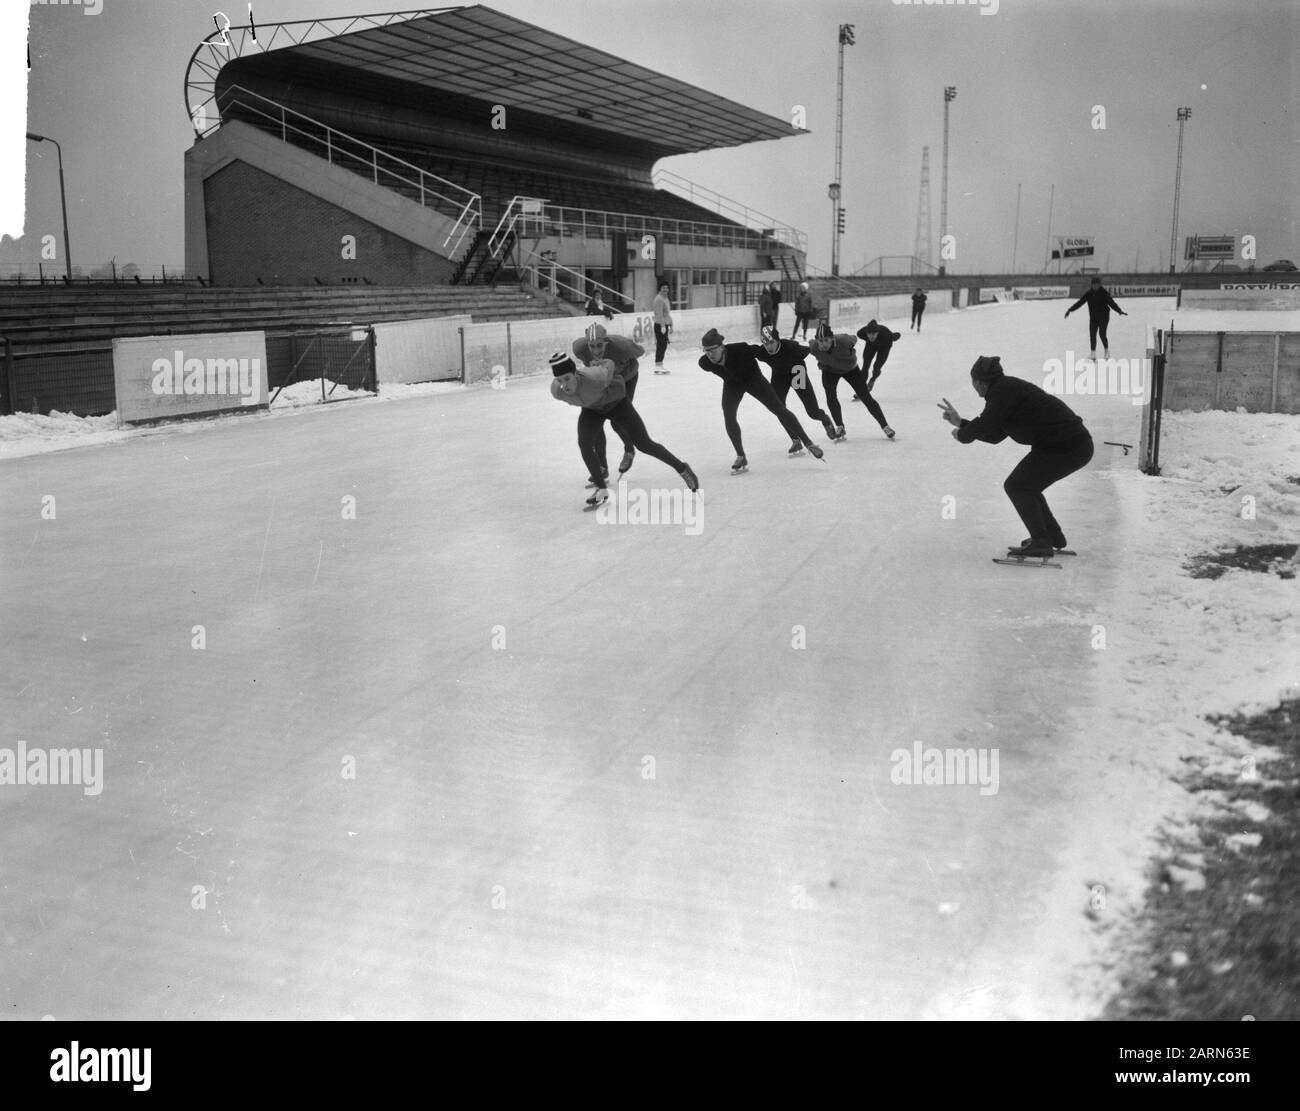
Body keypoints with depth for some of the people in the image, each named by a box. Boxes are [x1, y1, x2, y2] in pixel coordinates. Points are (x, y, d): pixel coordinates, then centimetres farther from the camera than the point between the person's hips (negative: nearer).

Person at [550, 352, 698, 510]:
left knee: (645, 445, -2)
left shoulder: (596, 378, -43)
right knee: (584, 443, -21)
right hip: (592, 409, 3)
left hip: (616, 402, -3)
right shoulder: (557, 391, -29)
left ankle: (682, 469, 21)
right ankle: (602, 491, -6)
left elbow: (609, 364, -20)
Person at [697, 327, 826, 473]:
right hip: (732, 384, 3)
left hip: (753, 378, -3)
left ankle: (808, 443, 8)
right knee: (728, 417, -14)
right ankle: (741, 458, 1)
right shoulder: (704, 363, -25)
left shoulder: (738, 350, -39)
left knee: (778, 409, -4)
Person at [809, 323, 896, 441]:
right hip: (829, 371, 2)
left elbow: (854, 339, -14)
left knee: (866, 397, -2)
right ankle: (840, 427, 1)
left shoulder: (843, 341, -37)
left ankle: (885, 426, 8)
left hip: (850, 369, -2)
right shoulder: (814, 348, -31)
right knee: (830, 397, -19)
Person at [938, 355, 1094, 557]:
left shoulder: (1002, 390, -11)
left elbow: (985, 426, -16)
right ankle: (1053, 536, 29)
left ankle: (1041, 543, -4)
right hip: (1077, 444, 10)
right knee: (1027, 486, 21)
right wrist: (960, 422, 26)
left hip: (1066, 448, -10)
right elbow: (994, 436, 22)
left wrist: (962, 435, 4)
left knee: (1016, 486, -2)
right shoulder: (1010, 388, 20)